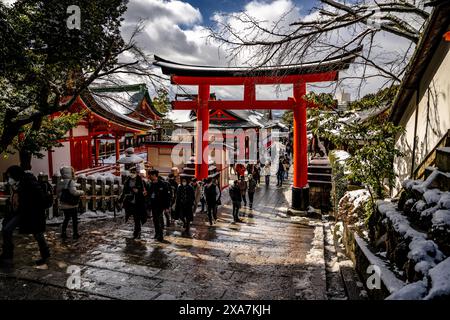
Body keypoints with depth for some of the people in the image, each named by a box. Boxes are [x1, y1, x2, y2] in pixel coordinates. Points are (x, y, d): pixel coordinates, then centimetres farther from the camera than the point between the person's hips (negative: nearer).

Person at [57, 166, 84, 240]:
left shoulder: (60, 182, 5)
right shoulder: (71, 182, -19)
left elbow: (58, 193, 11)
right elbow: (73, 191, -29)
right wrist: (81, 192, -14)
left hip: (64, 205, 7)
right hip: (72, 205, -7)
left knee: (66, 218, 20)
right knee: (74, 219, 6)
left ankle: (63, 233, 22)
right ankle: (75, 234, 11)